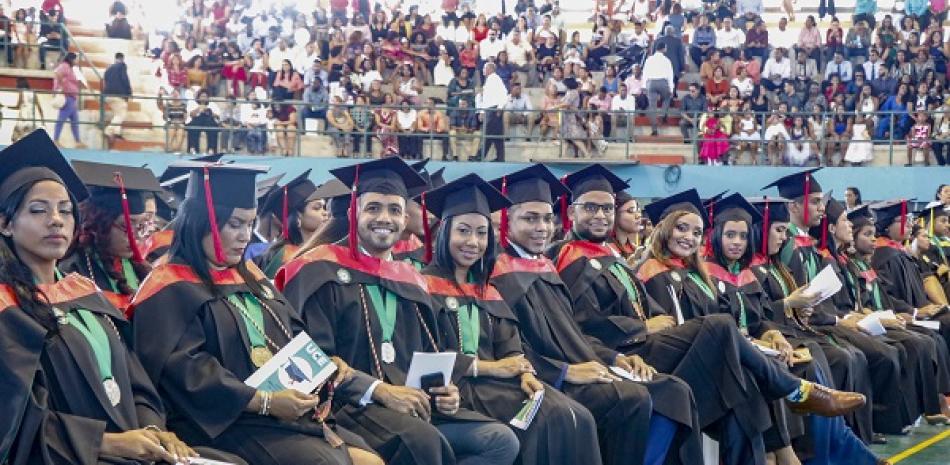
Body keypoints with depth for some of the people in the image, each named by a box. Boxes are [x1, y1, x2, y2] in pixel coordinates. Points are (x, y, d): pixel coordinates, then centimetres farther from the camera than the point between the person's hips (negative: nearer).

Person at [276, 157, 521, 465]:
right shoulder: (321, 270, 0)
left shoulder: (411, 281, 20)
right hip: (351, 404, -6)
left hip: (414, 404, 7)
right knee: (422, 440, -36)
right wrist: (380, 390, -18)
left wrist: (445, 390, -1)